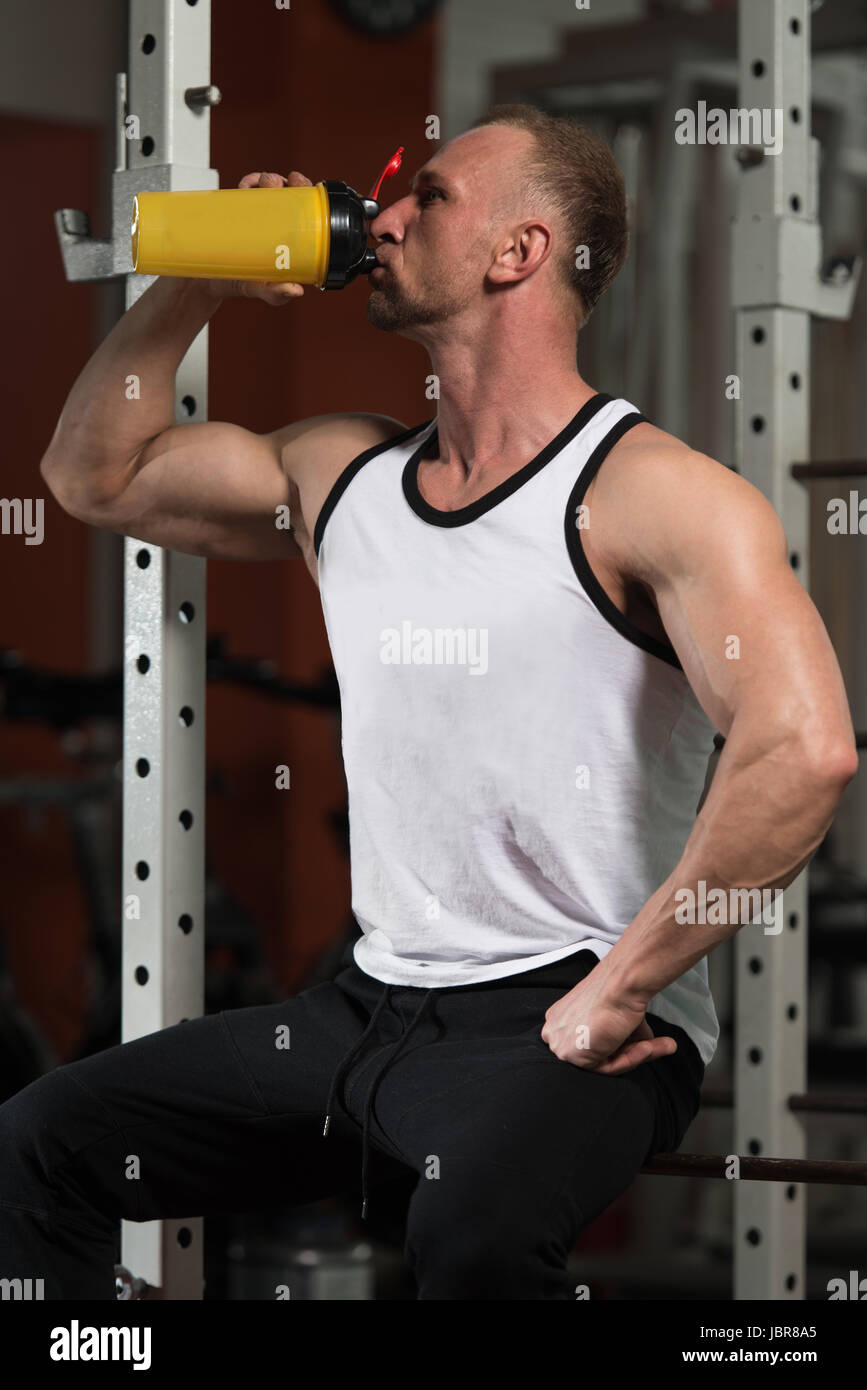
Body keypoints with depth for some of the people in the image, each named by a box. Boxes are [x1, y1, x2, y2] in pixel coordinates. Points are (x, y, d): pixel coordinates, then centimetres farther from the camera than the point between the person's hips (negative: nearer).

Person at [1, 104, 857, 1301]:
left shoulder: (652, 494, -11)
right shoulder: (342, 472, 13)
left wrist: (614, 990, -20)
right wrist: (195, 288, 9)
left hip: (561, 1024, -7)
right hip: (373, 1002, 7)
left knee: (473, 1225, -38)